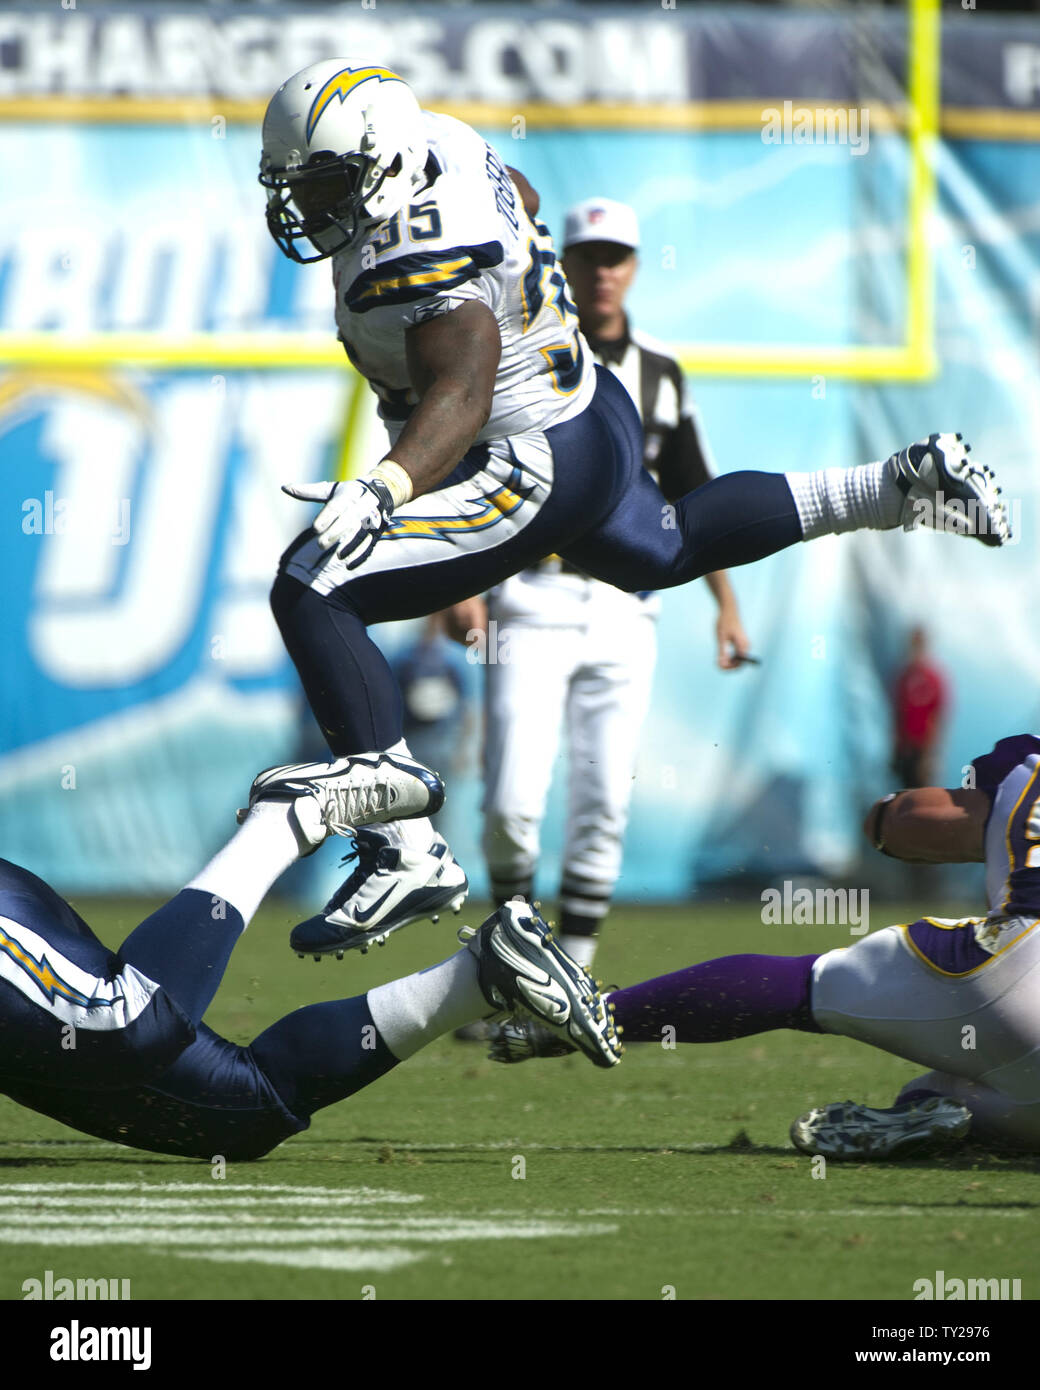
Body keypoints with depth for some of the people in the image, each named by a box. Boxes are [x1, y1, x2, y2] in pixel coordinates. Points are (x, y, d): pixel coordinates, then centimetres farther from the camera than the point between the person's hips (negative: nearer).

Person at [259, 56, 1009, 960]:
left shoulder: (420, 268, -31)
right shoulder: (442, 141, -4)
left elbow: (463, 396, -43)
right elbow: (523, 200, 18)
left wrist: (382, 489, -58)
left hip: (531, 472, -11)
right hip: (594, 416, 11)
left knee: (313, 595, -19)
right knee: (665, 549, 40)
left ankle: (407, 853, -22)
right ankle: (900, 487, 41)